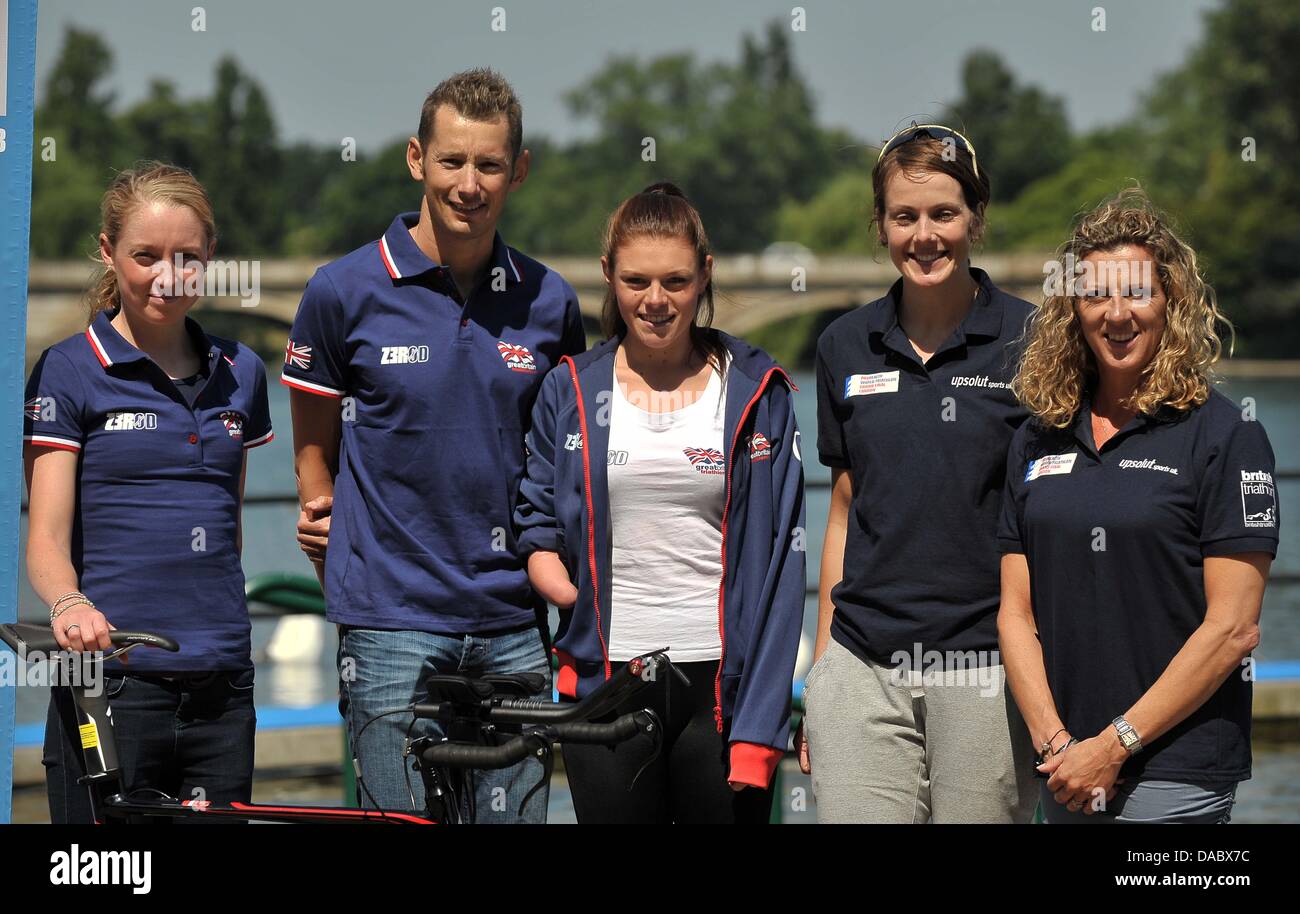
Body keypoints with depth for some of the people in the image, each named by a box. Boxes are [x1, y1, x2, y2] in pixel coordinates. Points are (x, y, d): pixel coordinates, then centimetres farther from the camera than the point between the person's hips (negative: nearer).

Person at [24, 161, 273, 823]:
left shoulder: (240, 373, 13)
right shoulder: (67, 372, -1)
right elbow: (46, 539, -7)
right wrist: (69, 603, -28)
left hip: (221, 686, 4)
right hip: (109, 683, -4)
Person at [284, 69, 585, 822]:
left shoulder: (550, 302, 6)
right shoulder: (346, 292, -2)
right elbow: (314, 445, 9)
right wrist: (345, 570, 3)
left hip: (515, 627, 3)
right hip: (392, 625, -3)